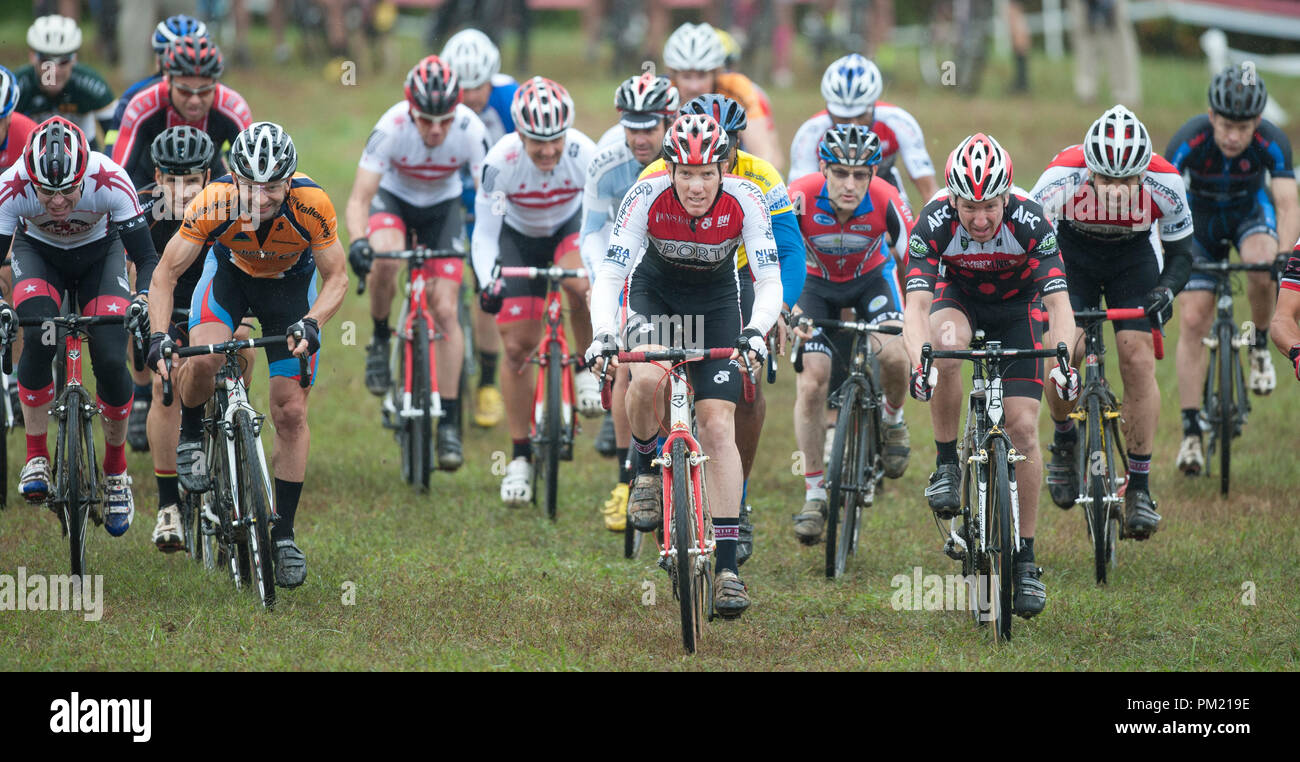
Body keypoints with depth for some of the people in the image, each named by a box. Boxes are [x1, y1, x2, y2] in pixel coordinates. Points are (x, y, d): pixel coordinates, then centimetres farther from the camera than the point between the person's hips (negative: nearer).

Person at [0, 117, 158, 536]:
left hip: (98, 253, 0)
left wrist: (144, 300, -47)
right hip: (38, 253, 0)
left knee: (111, 360, -17)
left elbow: (147, 258, -28)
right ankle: (36, 458, -14)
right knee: (38, 338, -29)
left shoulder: (110, 182, -35)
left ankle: (116, 472, 7)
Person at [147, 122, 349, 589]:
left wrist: (311, 323, -38)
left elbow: (337, 278, -20)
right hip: (230, 271, 0)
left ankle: (284, 533, 8)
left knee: (291, 412, -5)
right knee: (203, 358, -31)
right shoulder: (215, 202, -34)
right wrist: (159, 337, -36)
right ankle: (191, 436, 1)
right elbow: (166, 273, -23)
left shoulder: (312, 205, -34)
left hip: (290, 283, 0)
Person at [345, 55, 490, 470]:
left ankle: (449, 421, -3)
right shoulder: (392, 127, -33)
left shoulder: (470, 129, -30)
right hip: (394, 198, -1)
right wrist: (358, 241, -52)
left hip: (442, 206, 1)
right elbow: (359, 198, -33)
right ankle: (380, 339, -6)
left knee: (446, 311, -10)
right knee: (384, 260, -35)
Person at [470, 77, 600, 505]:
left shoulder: (585, 155, -31)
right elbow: (485, 233, -26)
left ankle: (588, 370, -9)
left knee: (582, 283, -35)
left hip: (570, 229, 0)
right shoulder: (501, 161, -31)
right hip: (518, 238, 0)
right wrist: (488, 283, -41)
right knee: (517, 346, -6)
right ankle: (520, 457, 6)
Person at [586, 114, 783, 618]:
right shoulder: (648, 196, -28)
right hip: (655, 292, 0)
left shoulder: (744, 201, -27)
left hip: (716, 301, 0)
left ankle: (728, 567, -9)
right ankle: (646, 469, 0)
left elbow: (770, 284, -29)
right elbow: (608, 278, -29)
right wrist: (602, 336, -47)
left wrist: (754, 334, -48)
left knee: (718, 425, -11)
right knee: (648, 378, -32)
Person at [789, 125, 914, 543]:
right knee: (811, 385, -12)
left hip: (870, 277, 0)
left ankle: (892, 418, 9)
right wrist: (789, 310, -47)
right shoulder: (801, 198, -33)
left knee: (894, 356, -26)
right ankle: (814, 495, 1)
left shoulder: (885, 200, -31)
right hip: (816, 283, 0)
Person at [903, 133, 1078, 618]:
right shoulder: (934, 223, -31)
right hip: (958, 297, 0)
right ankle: (947, 465, -19)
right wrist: (918, 361, -55)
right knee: (947, 342, -37)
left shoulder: (1030, 222, -32)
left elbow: (1059, 303, -34)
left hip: (1017, 307, 0)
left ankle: (1026, 560, -2)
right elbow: (916, 304, -37)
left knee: (1023, 428, -12)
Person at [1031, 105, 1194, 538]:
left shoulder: (1164, 184, -30)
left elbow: (1181, 254, -15)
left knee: (1138, 361, -15)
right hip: (1073, 254, -1)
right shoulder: (1064, 176, -35)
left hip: (1133, 260, 1)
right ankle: (1064, 443, 11)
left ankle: (1139, 487, -5)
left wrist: (1167, 289, -35)